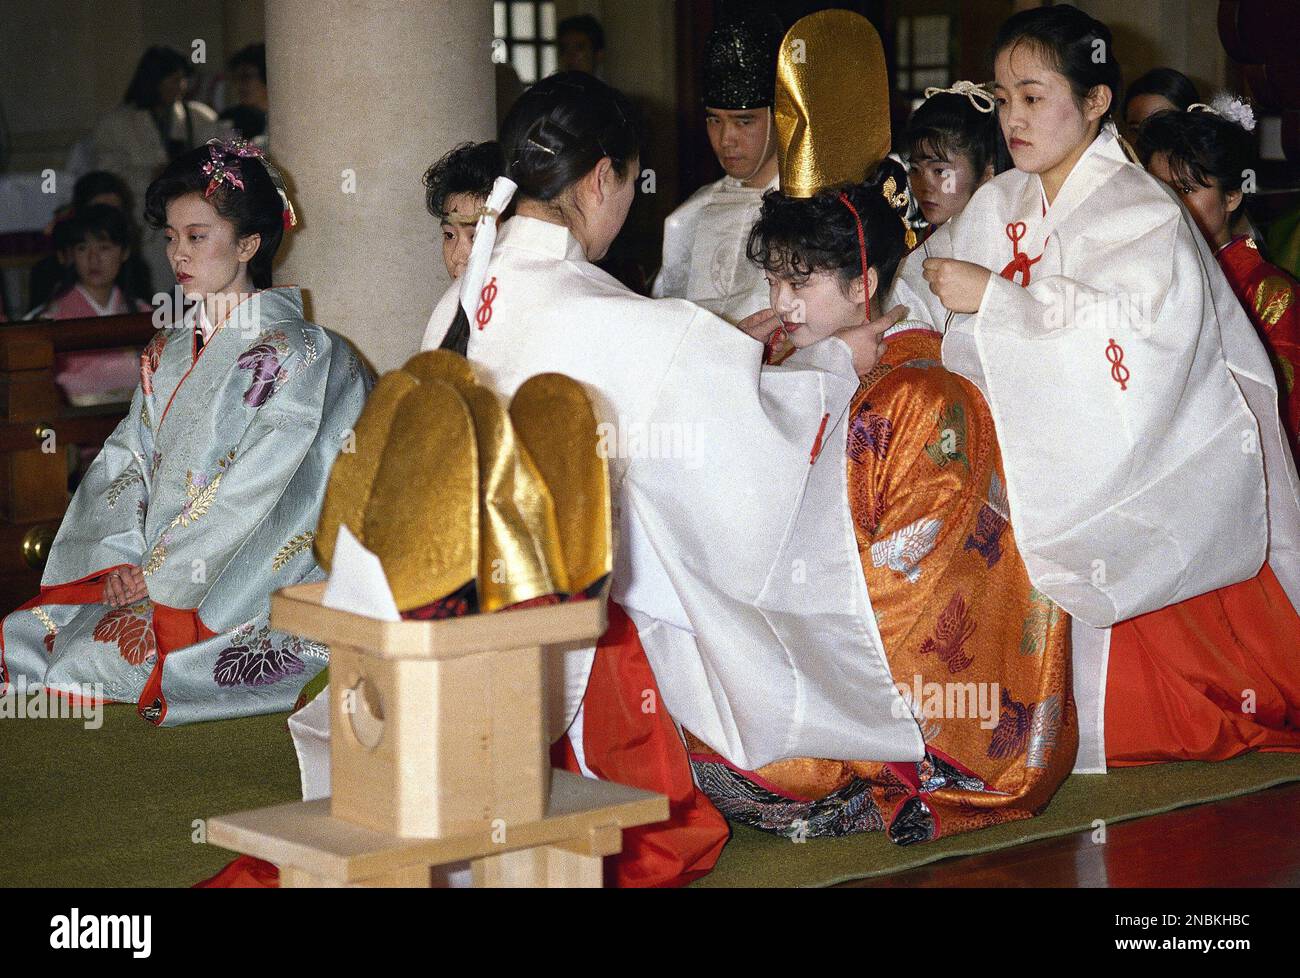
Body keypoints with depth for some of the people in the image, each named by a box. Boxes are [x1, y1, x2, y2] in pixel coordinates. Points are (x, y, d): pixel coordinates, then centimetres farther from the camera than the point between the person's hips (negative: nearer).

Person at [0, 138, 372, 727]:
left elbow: (257, 487, -16)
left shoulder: (294, 352, -8)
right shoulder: (169, 355, 16)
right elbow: (125, 461, 10)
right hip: (153, 578, 7)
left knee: (95, 662, -23)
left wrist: (161, 575, -15)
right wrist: (120, 561, -8)